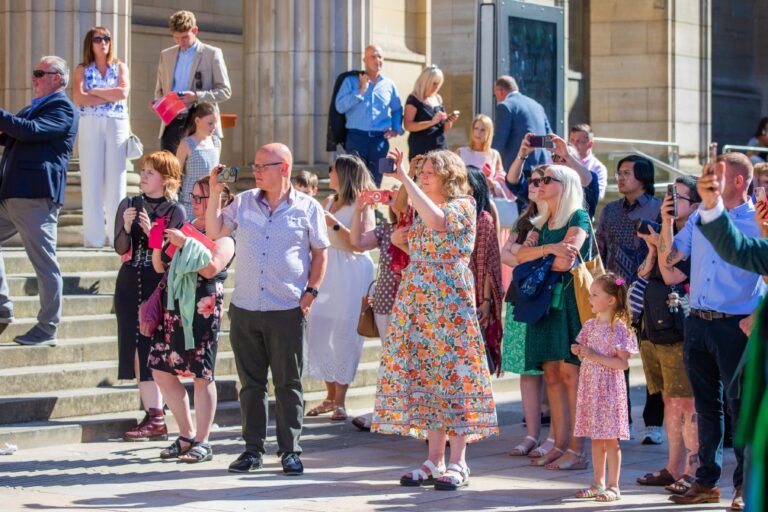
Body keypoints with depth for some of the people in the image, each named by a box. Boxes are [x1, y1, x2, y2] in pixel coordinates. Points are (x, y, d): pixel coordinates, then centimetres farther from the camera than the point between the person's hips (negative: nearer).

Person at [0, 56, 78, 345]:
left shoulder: (62, 108, -8)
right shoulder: (35, 107, 21)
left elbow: (30, 131, -22)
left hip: (36, 197, -10)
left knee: (44, 262, -4)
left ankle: (47, 330, 0)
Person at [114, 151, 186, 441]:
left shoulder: (176, 211, -2)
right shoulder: (128, 205, 9)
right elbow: (120, 249, 3)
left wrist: (150, 230, -19)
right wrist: (127, 227, -15)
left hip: (160, 286, -5)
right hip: (129, 284, 5)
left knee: (151, 349, -10)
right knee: (135, 349, 2)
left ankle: (155, 419, -8)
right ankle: (153, 415, 6)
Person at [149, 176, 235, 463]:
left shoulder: (224, 234, -3)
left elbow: (211, 267, -19)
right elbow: (160, 267, 19)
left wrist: (184, 242, -20)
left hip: (203, 309, -8)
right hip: (175, 308, 8)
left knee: (202, 376, -4)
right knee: (162, 370, 5)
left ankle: (202, 442, 4)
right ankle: (187, 436, 17)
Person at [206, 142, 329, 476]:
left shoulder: (307, 208, 2)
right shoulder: (243, 202, 10)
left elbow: (320, 252, 5)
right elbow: (213, 232, 9)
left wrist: (311, 292, -4)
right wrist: (214, 195, -2)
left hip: (287, 311, -3)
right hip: (244, 309, 3)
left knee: (288, 383, 1)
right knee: (250, 382, 7)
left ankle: (290, 450, 8)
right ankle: (253, 449, 14)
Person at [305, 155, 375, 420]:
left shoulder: (361, 206, -7)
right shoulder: (329, 202, 14)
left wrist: (335, 224, -20)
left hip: (350, 274, -7)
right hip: (325, 270, 7)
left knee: (344, 336, -4)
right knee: (319, 334, 6)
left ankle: (340, 401, 4)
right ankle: (330, 396, 17)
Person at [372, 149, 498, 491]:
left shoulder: (462, 206, -6)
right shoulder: (421, 211, 17)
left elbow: (436, 221, -28)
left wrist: (404, 178, -28)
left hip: (449, 302, -8)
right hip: (416, 299, 8)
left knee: (452, 375, -6)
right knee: (427, 378, 7)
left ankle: (457, 464, -2)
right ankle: (434, 461, 12)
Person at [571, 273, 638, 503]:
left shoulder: (618, 327, -12)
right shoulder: (590, 325, 10)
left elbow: (623, 363, -17)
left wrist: (595, 357, -20)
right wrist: (579, 351, -2)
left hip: (609, 388, -7)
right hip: (590, 387, 7)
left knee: (610, 439, -4)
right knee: (596, 438, 11)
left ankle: (613, 486, 2)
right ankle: (599, 483, 18)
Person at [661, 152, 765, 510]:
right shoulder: (700, 216, 10)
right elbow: (669, 257, 14)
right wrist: (666, 222, -1)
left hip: (735, 326, -6)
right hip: (697, 321, 6)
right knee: (706, 404, 12)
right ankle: (707, 480, 20)